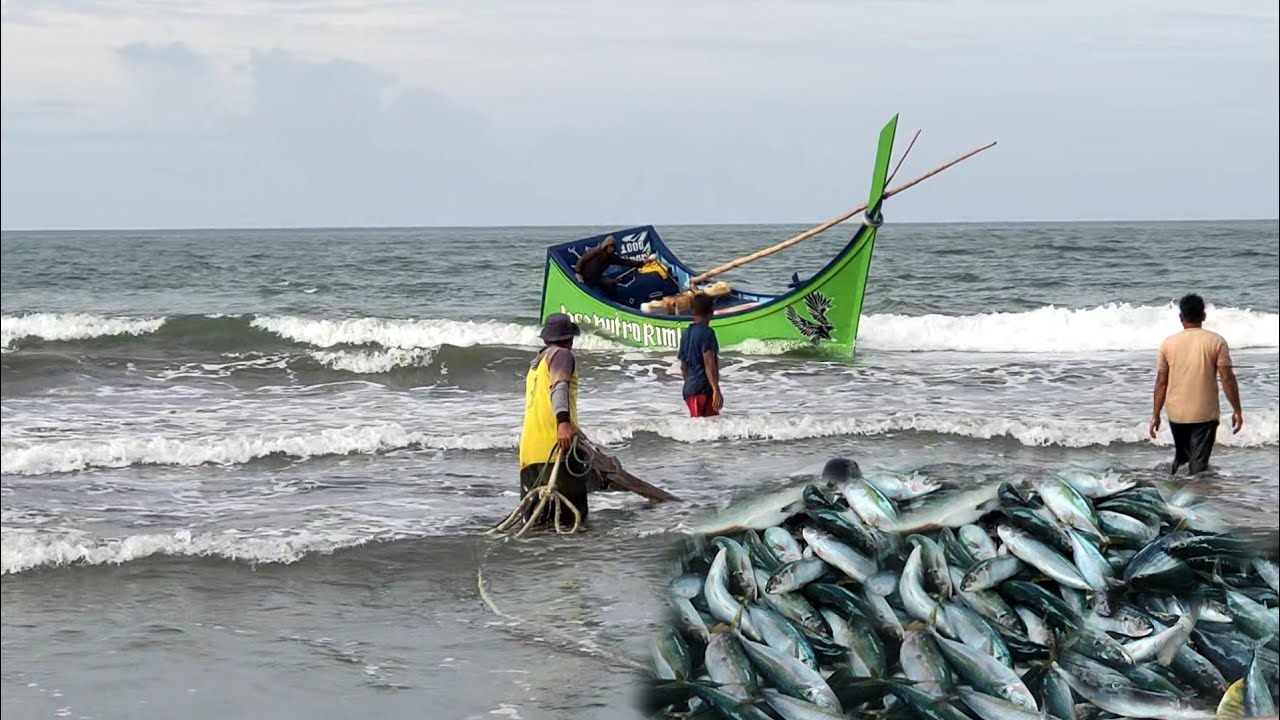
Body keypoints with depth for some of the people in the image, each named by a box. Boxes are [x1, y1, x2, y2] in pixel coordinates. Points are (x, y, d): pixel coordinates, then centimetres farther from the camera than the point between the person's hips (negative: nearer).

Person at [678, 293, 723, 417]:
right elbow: (709, 364, -19)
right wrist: (716, 390, -22)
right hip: (704, 389, -9)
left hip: (689, 389, 9)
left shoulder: (686, 334, 15)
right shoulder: (706, 333, -11)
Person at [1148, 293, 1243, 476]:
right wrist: (1237, 410, -1)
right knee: (1199, 462, 0)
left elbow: (1161, 383, 1)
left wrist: (1155, 415, 6)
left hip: (1176, 414, 3)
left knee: (1181, 455, 23)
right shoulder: (1216, 342, -6)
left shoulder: (1168, 343, 0)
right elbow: (1227, 378, -9)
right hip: (1205, 414, -3)